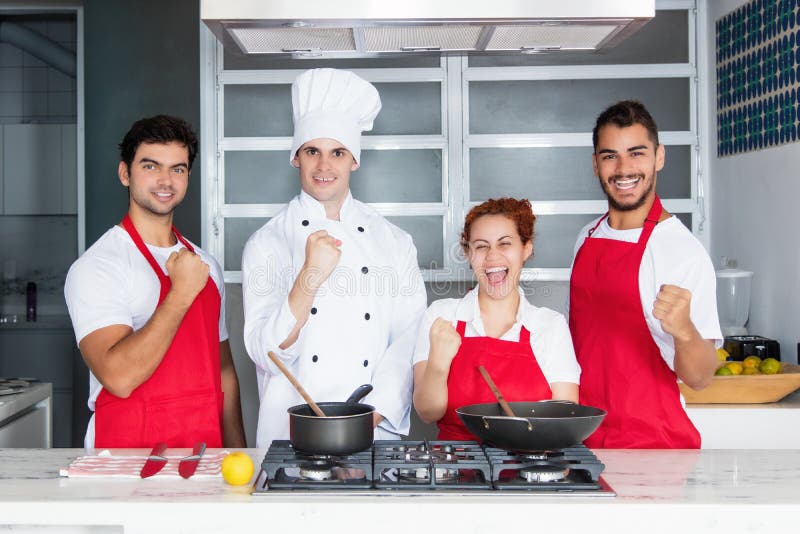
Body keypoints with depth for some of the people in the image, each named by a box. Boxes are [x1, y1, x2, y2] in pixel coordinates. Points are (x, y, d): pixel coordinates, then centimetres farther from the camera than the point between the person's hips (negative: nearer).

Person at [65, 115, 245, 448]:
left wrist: (238, 456, 10)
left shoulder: (206, 266, 13)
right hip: (128, 454, -3)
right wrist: (181, 293, -16)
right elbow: (118, 377, -19)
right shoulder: (96, 266, -7)